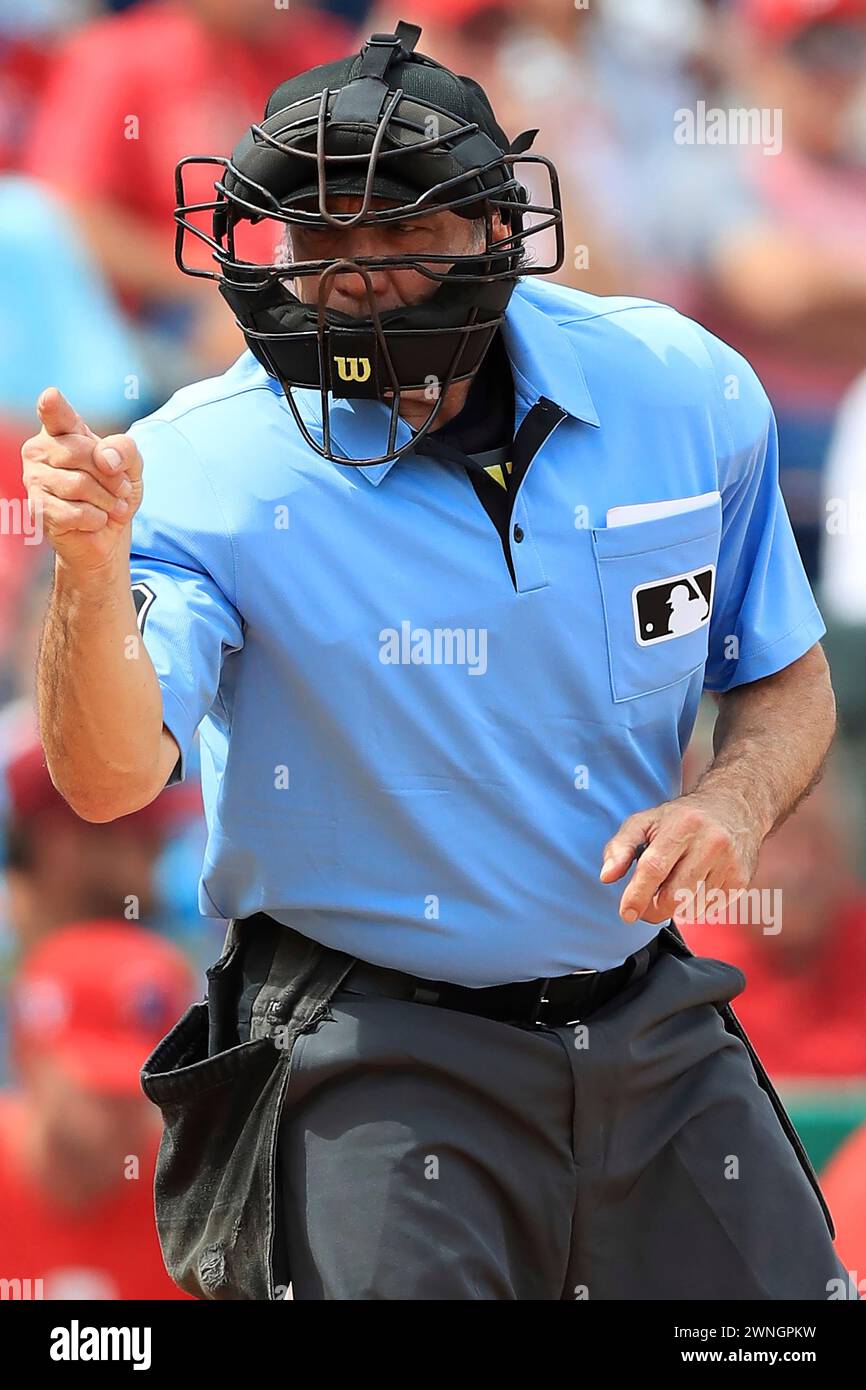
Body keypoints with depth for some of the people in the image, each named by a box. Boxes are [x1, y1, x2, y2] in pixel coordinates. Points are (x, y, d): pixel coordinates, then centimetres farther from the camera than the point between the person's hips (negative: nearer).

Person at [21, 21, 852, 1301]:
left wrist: (733, 807, -11)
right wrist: (93, 569, -45)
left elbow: (788, 687, 11)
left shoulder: (682, 395, -3)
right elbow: (110, 778, -27)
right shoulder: (212, 470, -13)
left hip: (656, 1034, 4)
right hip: (372, 1056, -4)